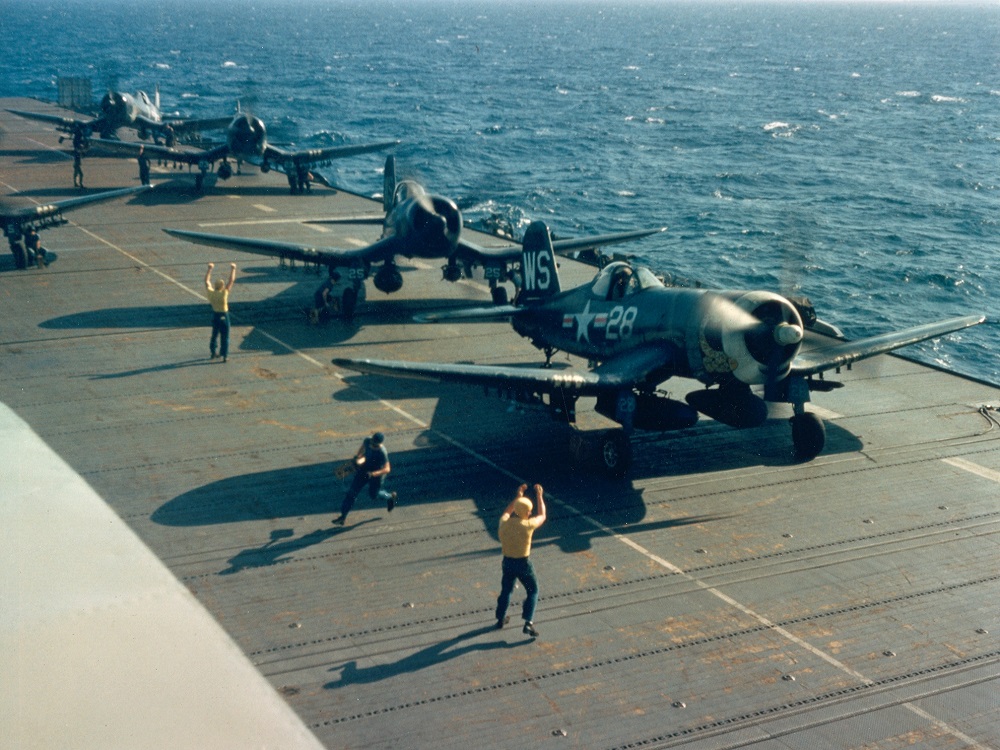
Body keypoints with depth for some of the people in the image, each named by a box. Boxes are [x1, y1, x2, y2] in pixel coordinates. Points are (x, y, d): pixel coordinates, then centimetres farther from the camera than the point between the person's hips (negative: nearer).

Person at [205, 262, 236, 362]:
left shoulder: (210, 292, -12)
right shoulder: (224, 293, -23)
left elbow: (207, 280, 3)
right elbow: (231, 280, -19)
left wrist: (210, 269, 12)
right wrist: (233, 269, -9)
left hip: (214, 315, 5)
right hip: (223, 315, -5)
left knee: (214, 334, 22)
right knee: (225, 337, 3)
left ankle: (213, 352, 30)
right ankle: (224, 356, 3)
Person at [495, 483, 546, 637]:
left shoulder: (504, 523, -10)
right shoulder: (527, 525, -22)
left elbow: (507, 511, 17)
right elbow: (542, 516, -1)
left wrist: (518, 496, 21)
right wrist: (539, 496, 8)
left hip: (508, 562, 4)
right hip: (523, 563, -4)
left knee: (506, 590, 24)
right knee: (532, 591, 12)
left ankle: (501, 619, 37)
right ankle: (528, 623, 0)